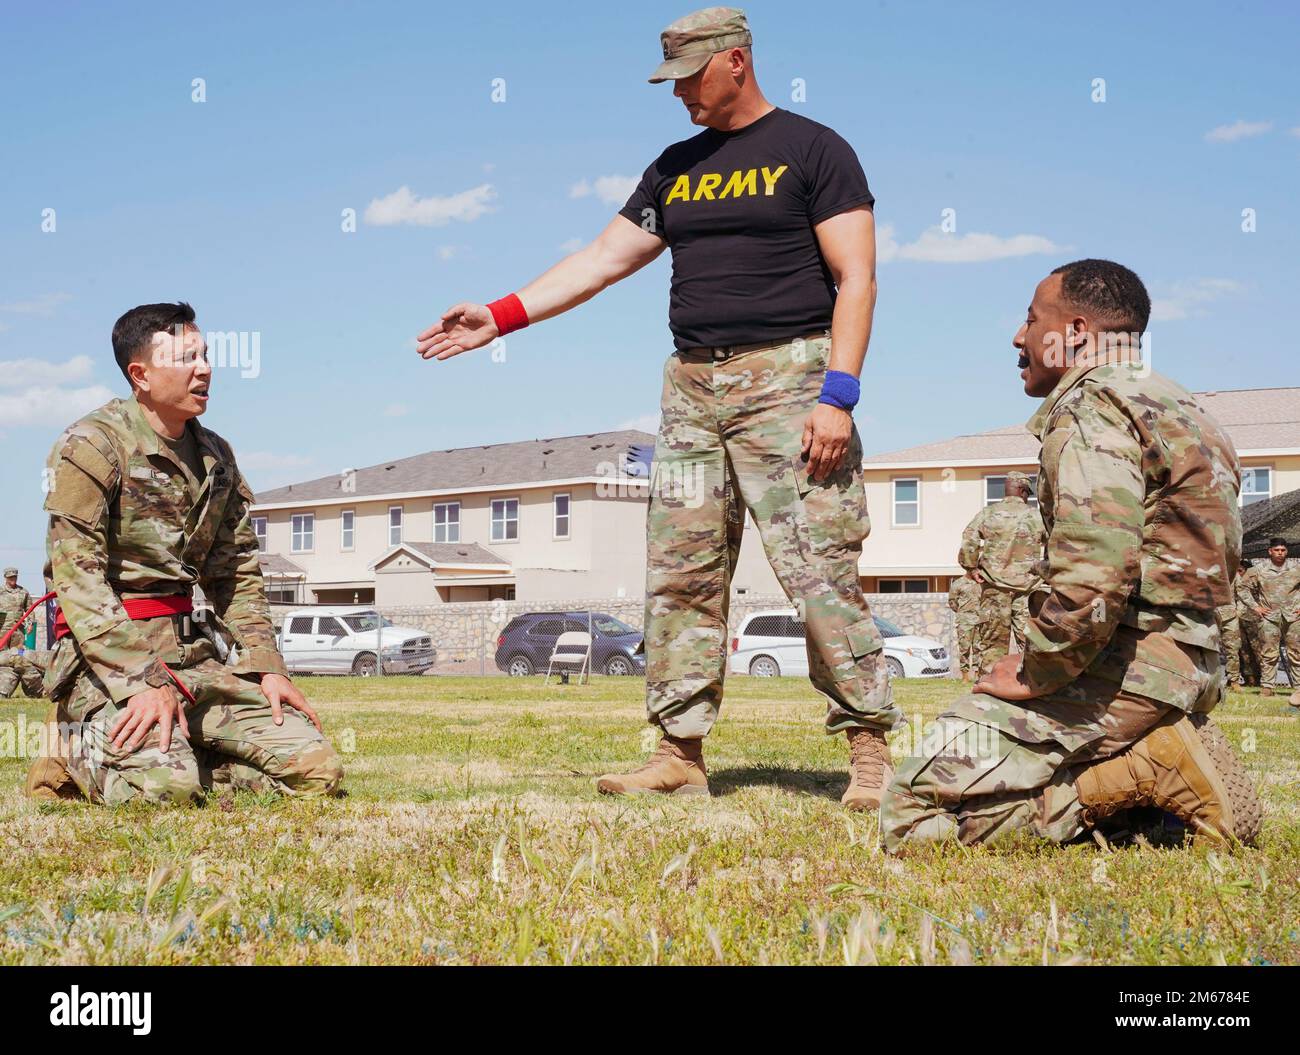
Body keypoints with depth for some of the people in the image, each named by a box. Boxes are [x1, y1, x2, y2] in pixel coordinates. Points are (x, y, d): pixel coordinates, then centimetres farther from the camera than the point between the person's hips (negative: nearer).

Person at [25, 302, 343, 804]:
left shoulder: (217, 457, 14)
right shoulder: (91, 444, -8)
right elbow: (77, 576, -15)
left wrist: (267, 667, 5)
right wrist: (143, 681, -24)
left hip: (197, 649, 6)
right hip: (107, 651, -6)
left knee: (317, 768, -9)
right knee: (165, 786, -31)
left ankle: (172, 756, 8)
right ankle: (79, 758, 2)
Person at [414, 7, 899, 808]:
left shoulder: (812, 150, 0)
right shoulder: (678, 167, 18)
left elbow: (856, 278, -6)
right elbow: (602, 262, 18)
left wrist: (838, 394, -16)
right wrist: (498, 316, 10)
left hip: (785, 379, -6)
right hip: (693, 386, 7)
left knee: (821, 570, -10)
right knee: (680, 576, 3)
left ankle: (871, 749, -3)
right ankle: (682, 756, 8)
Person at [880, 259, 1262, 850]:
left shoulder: (1092, 409, -13)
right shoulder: (1177, 406, 20)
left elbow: (1094, 575, -27)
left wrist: (1034, 674, -13)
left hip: (1122, 667, -10)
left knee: (910, 815, -13)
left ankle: (1139, 773, -14)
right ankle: (1157, 748, 6)